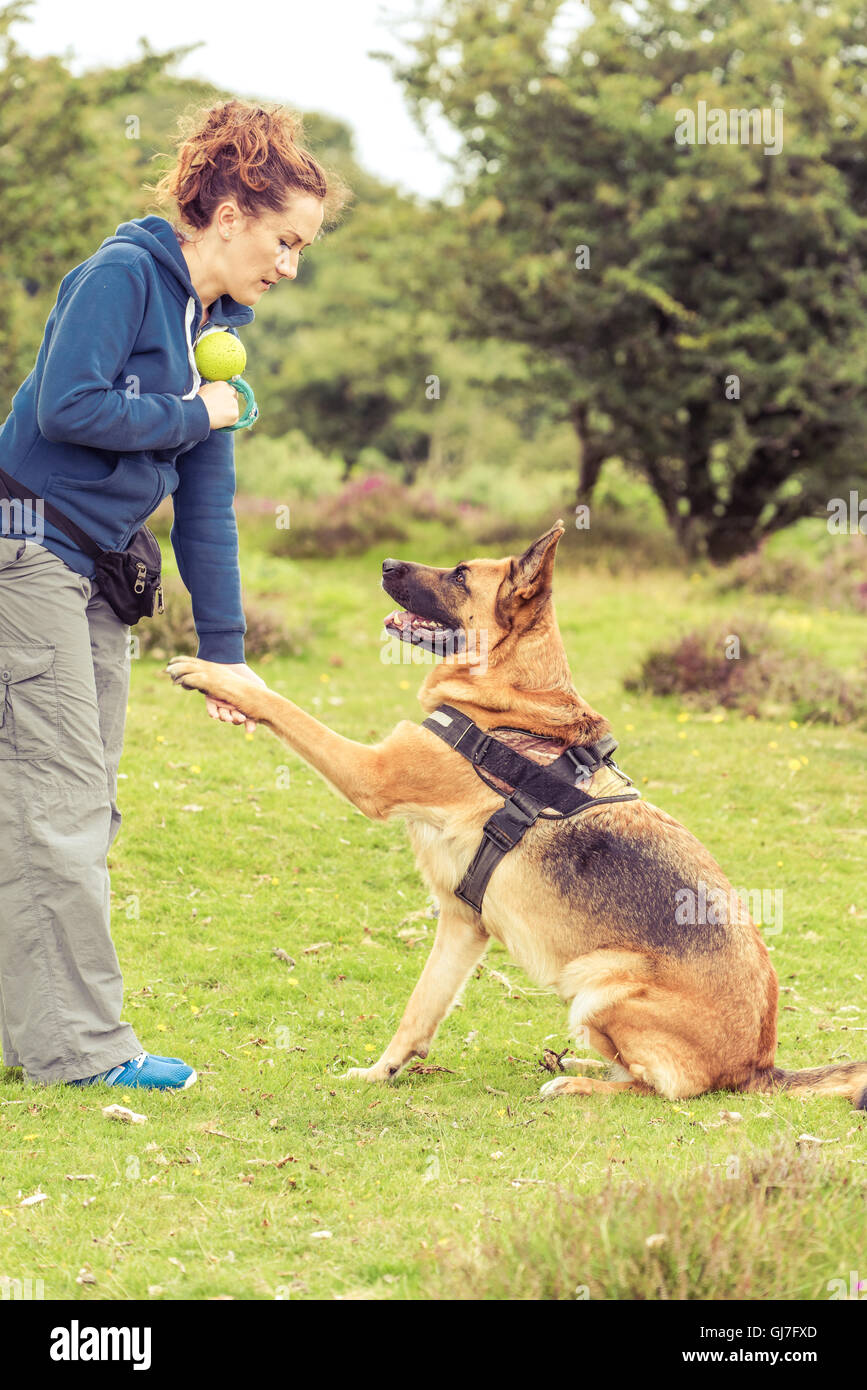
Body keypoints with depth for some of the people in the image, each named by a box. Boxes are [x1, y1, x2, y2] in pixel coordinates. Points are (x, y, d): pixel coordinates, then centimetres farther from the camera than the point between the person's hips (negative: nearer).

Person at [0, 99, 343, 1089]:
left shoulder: (214, 326, 15)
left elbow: (205, 507, 16)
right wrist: (196, 417, -10)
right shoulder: (122, 275, -11)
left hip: (96, 569, 9)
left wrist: (224, 652, 14)